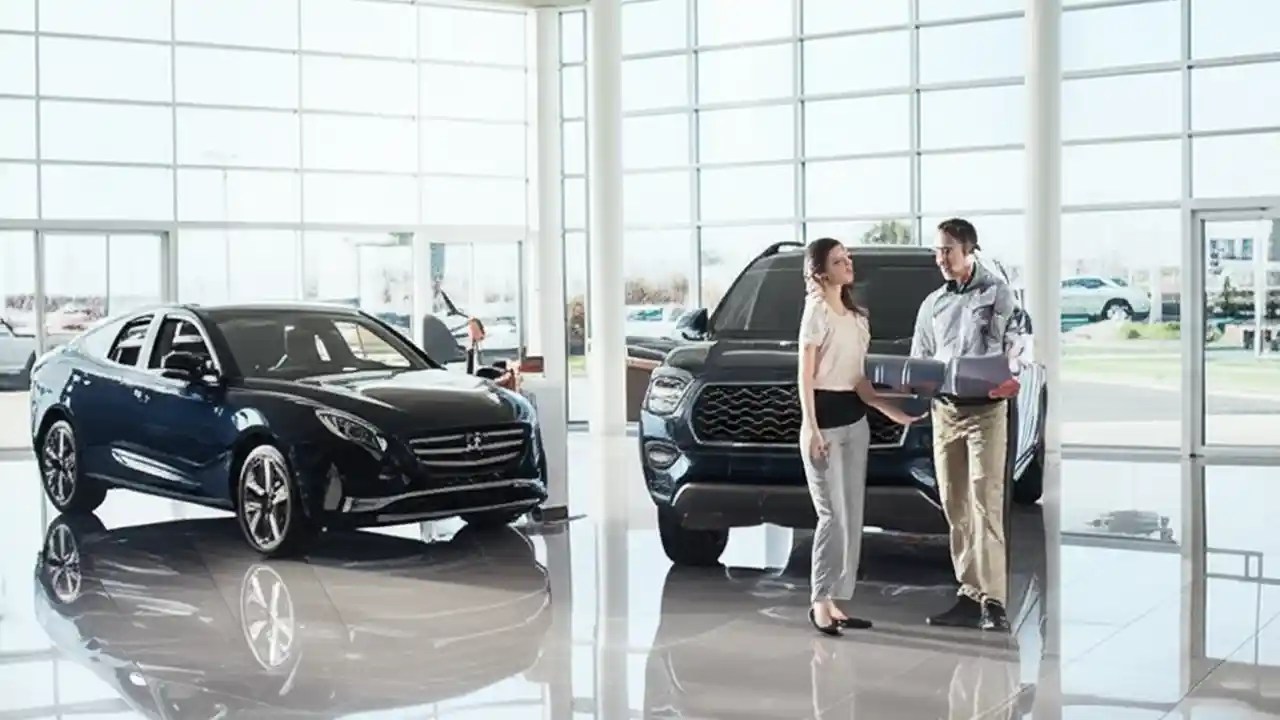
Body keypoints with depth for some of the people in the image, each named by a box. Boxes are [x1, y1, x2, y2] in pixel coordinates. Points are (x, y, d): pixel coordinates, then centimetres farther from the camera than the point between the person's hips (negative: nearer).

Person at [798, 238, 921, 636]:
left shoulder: (855, 315, 16)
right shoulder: (816, 312, -7)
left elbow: (858, 377, 14)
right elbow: (805, 377, -10)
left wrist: (891, 410, 3)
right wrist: (811, 429, -18)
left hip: (855, 419, 8)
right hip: (825, 418, -8)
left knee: (852, 516, 7)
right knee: (833, 515, -9)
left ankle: (835, 601, 12)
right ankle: (821, 601, -1)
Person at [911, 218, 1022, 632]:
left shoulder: (997, 294, 4)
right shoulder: (932, 304, 18)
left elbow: (1014, 346, -4)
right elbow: (919, 361, 19)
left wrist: (1011, 379, -24)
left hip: (985, 409, -5)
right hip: (944, 410, 5)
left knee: (985, 503, -10)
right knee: (955, 508, 4)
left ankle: (993, 599, -12)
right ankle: (970, 594, 9)